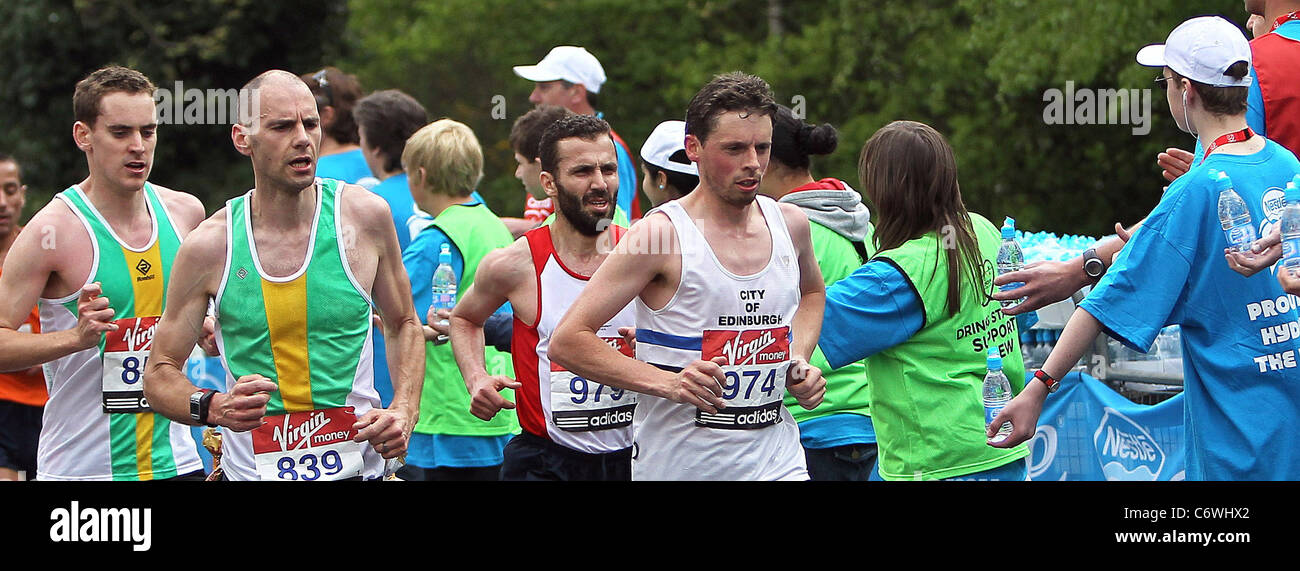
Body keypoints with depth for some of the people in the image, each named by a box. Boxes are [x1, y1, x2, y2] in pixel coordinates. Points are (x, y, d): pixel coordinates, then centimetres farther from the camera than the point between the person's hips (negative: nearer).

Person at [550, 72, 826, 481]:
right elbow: (567, 342, -13)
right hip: (677, 465, -4)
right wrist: (669, 383, -22)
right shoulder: (660, 234, -11)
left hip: (777, 462, 4)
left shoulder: (790, 224, 7)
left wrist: (799, 357, 11)